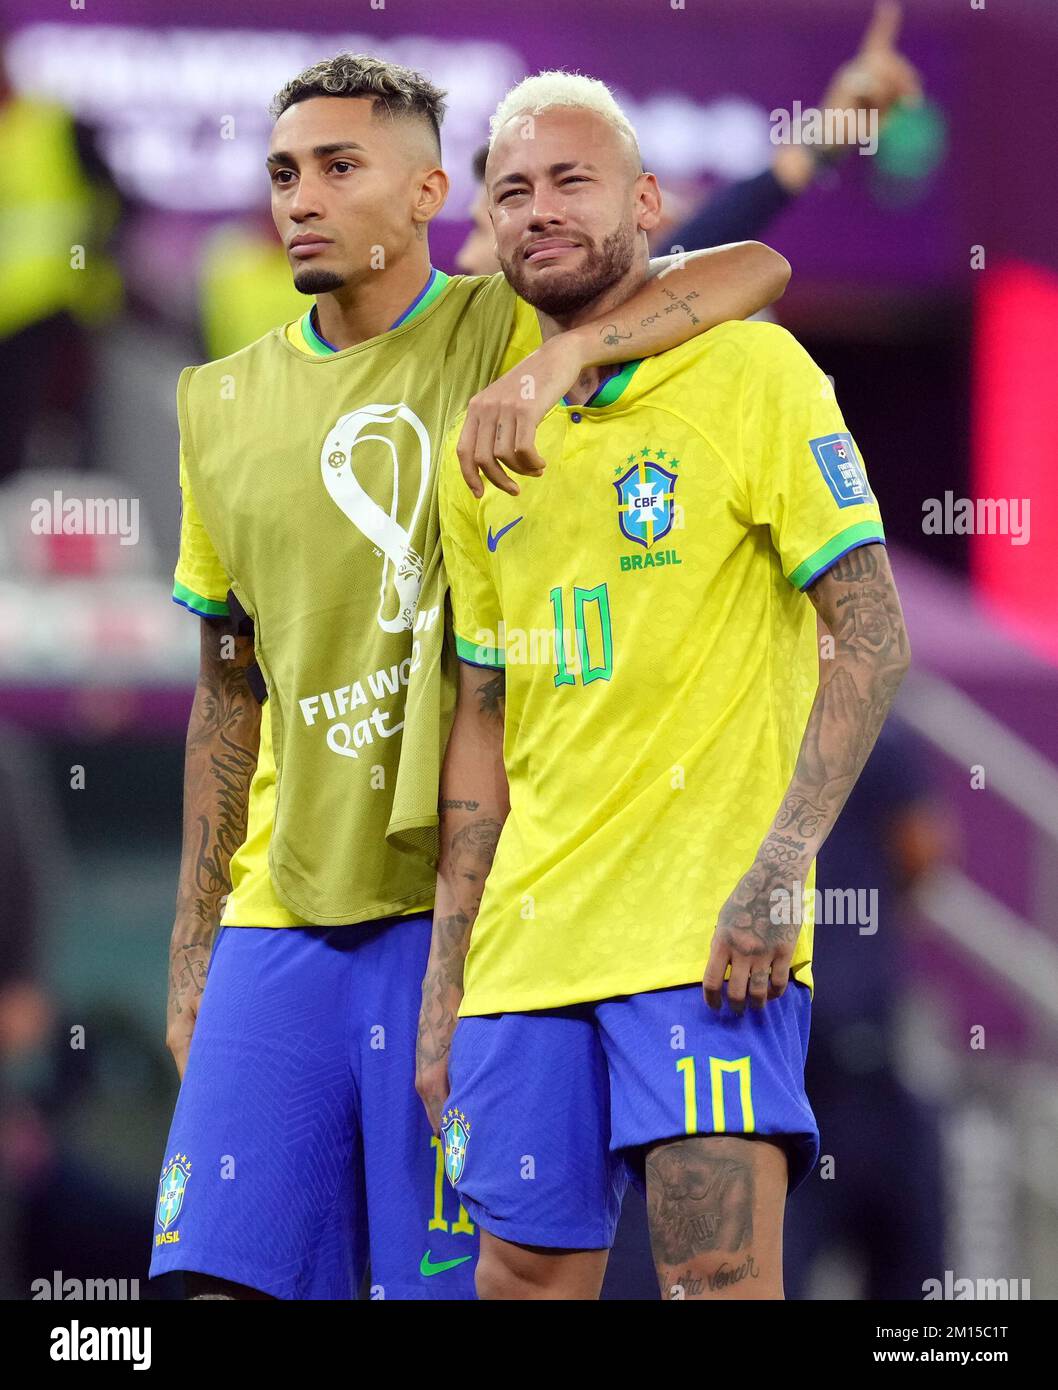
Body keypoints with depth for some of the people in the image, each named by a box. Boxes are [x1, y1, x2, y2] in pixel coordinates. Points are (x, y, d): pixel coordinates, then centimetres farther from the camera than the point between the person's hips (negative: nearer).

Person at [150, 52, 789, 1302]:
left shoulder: (507, 334, -2)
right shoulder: (225, 405, 12)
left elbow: (757, 271, -16)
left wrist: (558, 361, -32)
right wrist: (191, 949, 15)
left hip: (460, 904, -4)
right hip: (284, 914, 4)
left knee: (442, 1281, -4)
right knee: (218, 1274, -2)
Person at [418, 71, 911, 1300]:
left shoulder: (751, 372, -2)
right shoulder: (484, 444, 15)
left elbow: (872, 637, -7)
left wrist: (782, 864, -17)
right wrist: (443, 978, 14)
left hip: (705, 938, -6)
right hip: (527, 945, 6)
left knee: (721, 1277, -13)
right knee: (524, 1275, 6)